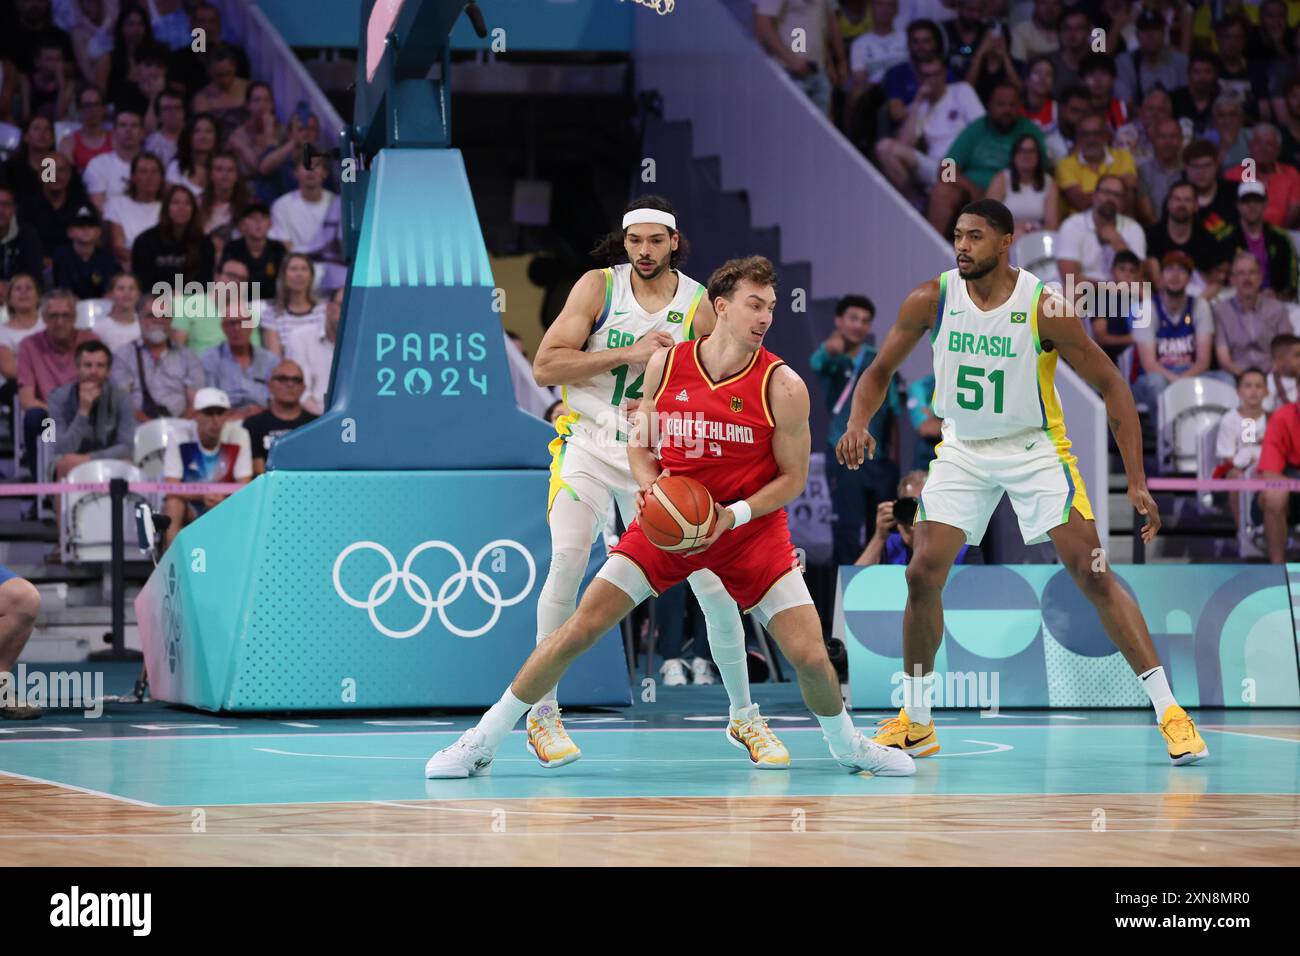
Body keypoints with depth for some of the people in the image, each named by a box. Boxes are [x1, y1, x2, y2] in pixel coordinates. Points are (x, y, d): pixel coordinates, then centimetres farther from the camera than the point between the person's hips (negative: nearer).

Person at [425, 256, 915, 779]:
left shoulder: (781, 386, -13)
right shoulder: (666, 363, -5)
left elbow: (793, 476, -6)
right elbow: (639, 442, 9)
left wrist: (733, 516, -19)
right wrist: (649, 485, -12)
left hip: (750, 525, -1)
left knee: (810, 655, -9)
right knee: (580, 627, -9)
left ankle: (845, 743, 24)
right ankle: (484, 741, 3)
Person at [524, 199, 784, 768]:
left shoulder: (698, 305, 0)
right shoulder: (599, 286, -5)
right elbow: (544, 367, -11)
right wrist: (629, 354, -18)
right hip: (589, 443, -2)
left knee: (714, 581, -4)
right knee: (567, 561, -23)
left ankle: (744, 717, 14)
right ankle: (542, 714, -12)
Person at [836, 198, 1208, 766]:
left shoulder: (1045, 309, -19)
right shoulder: (931, 300, -11)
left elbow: (1110, 385, -12)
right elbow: (881, 370, 3)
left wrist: (1136, 481, -17)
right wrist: (857, 425, -19)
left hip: (1034, 448, -3)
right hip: (962, 450, 3)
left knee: (1094, 575, -11)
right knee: (922, 574, -7)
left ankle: (1169, 712, -8)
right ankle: (915, 721, 9)